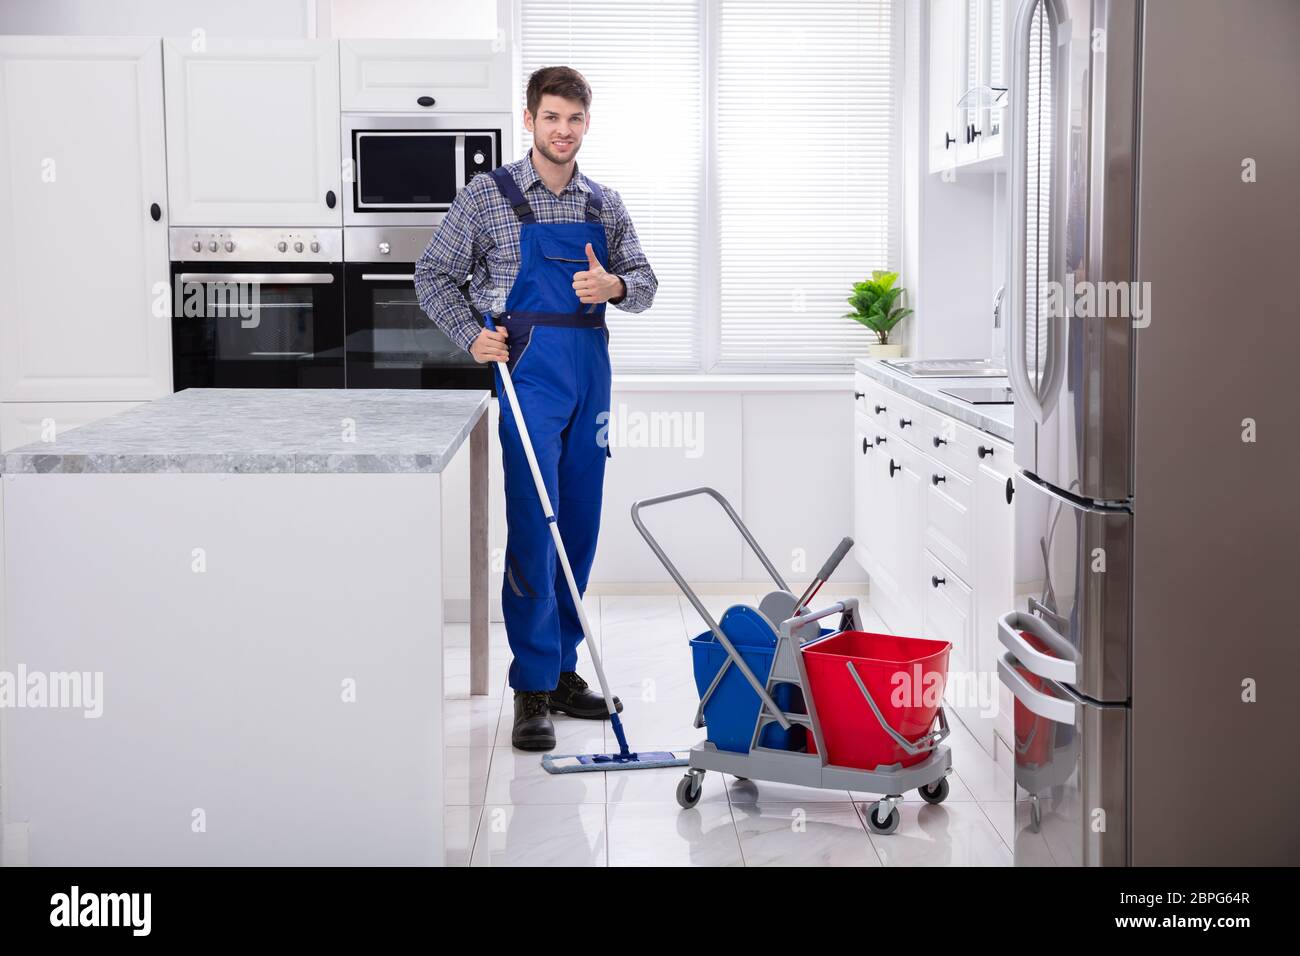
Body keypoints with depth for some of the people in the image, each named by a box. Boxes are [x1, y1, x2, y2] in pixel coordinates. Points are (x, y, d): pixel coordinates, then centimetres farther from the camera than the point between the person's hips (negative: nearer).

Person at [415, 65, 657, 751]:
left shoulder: (605, 205, 13)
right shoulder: (489, 195, 0)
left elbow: (644, 283, 16)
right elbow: (435, 275, 3)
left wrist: (615, 285, -7)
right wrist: (472, 336, -12)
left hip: (590, 376, 5)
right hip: (529, 373, -5)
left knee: (578, 532, 9)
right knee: (533, 532, -10)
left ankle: (562, 671, 20)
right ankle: (533, 690, -6)